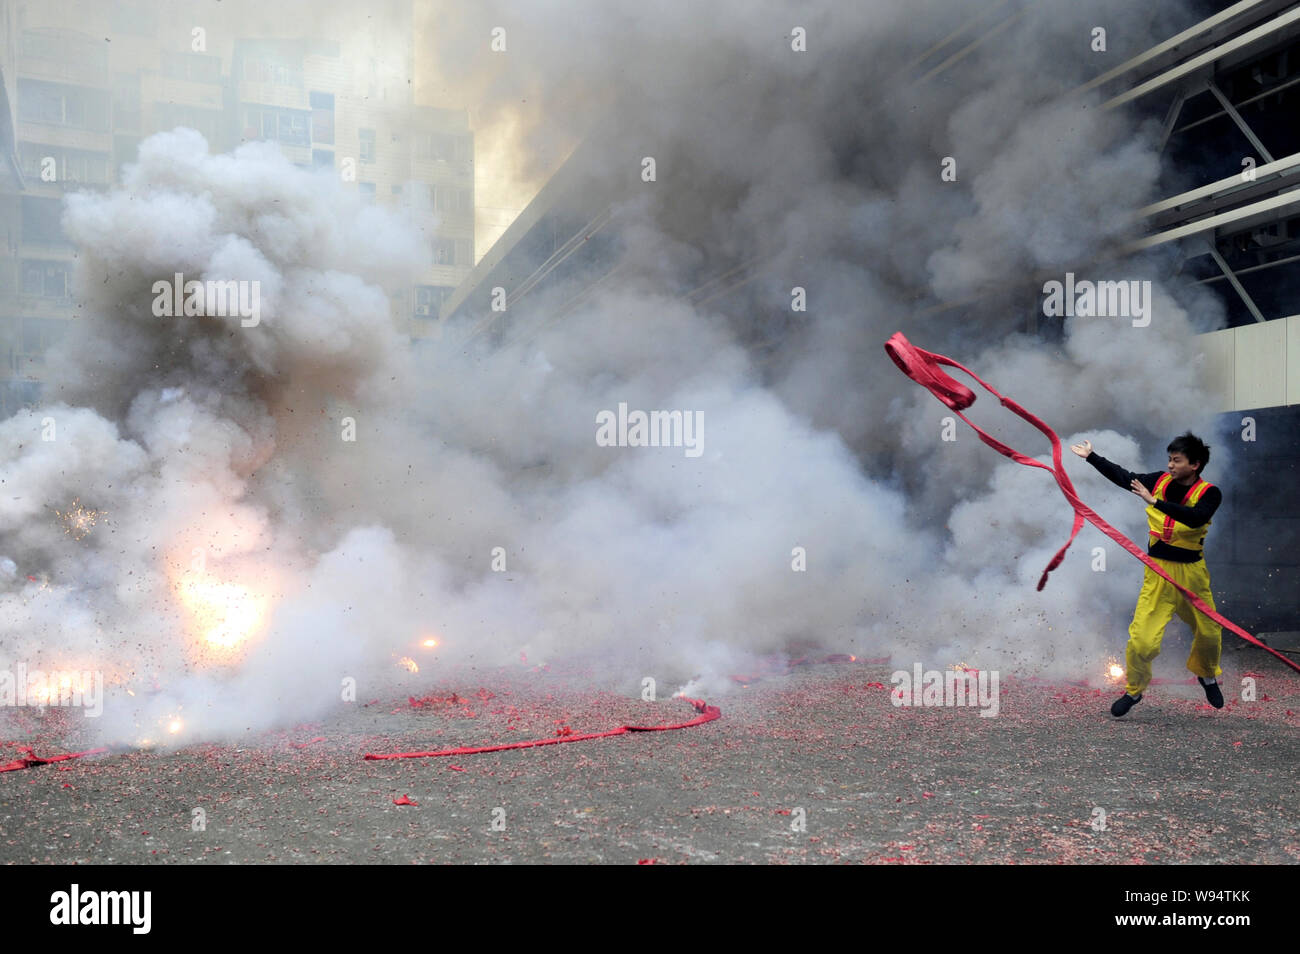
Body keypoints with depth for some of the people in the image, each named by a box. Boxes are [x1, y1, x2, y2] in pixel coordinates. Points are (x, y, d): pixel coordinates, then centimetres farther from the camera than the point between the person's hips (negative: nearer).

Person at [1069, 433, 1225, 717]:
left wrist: (1155, 501, -36)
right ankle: (1134, 691, 15)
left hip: (1192, 573, -1)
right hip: (1158, 573, 1)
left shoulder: (1209, 493, -10)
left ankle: (1207, 675, 48)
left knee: (1209, 632, 15)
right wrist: (1091, 456, 14)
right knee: (1142, 639, -9)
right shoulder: (1160, 481, 0)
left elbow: (1195, 518, -30)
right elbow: (1124, 478, 12)